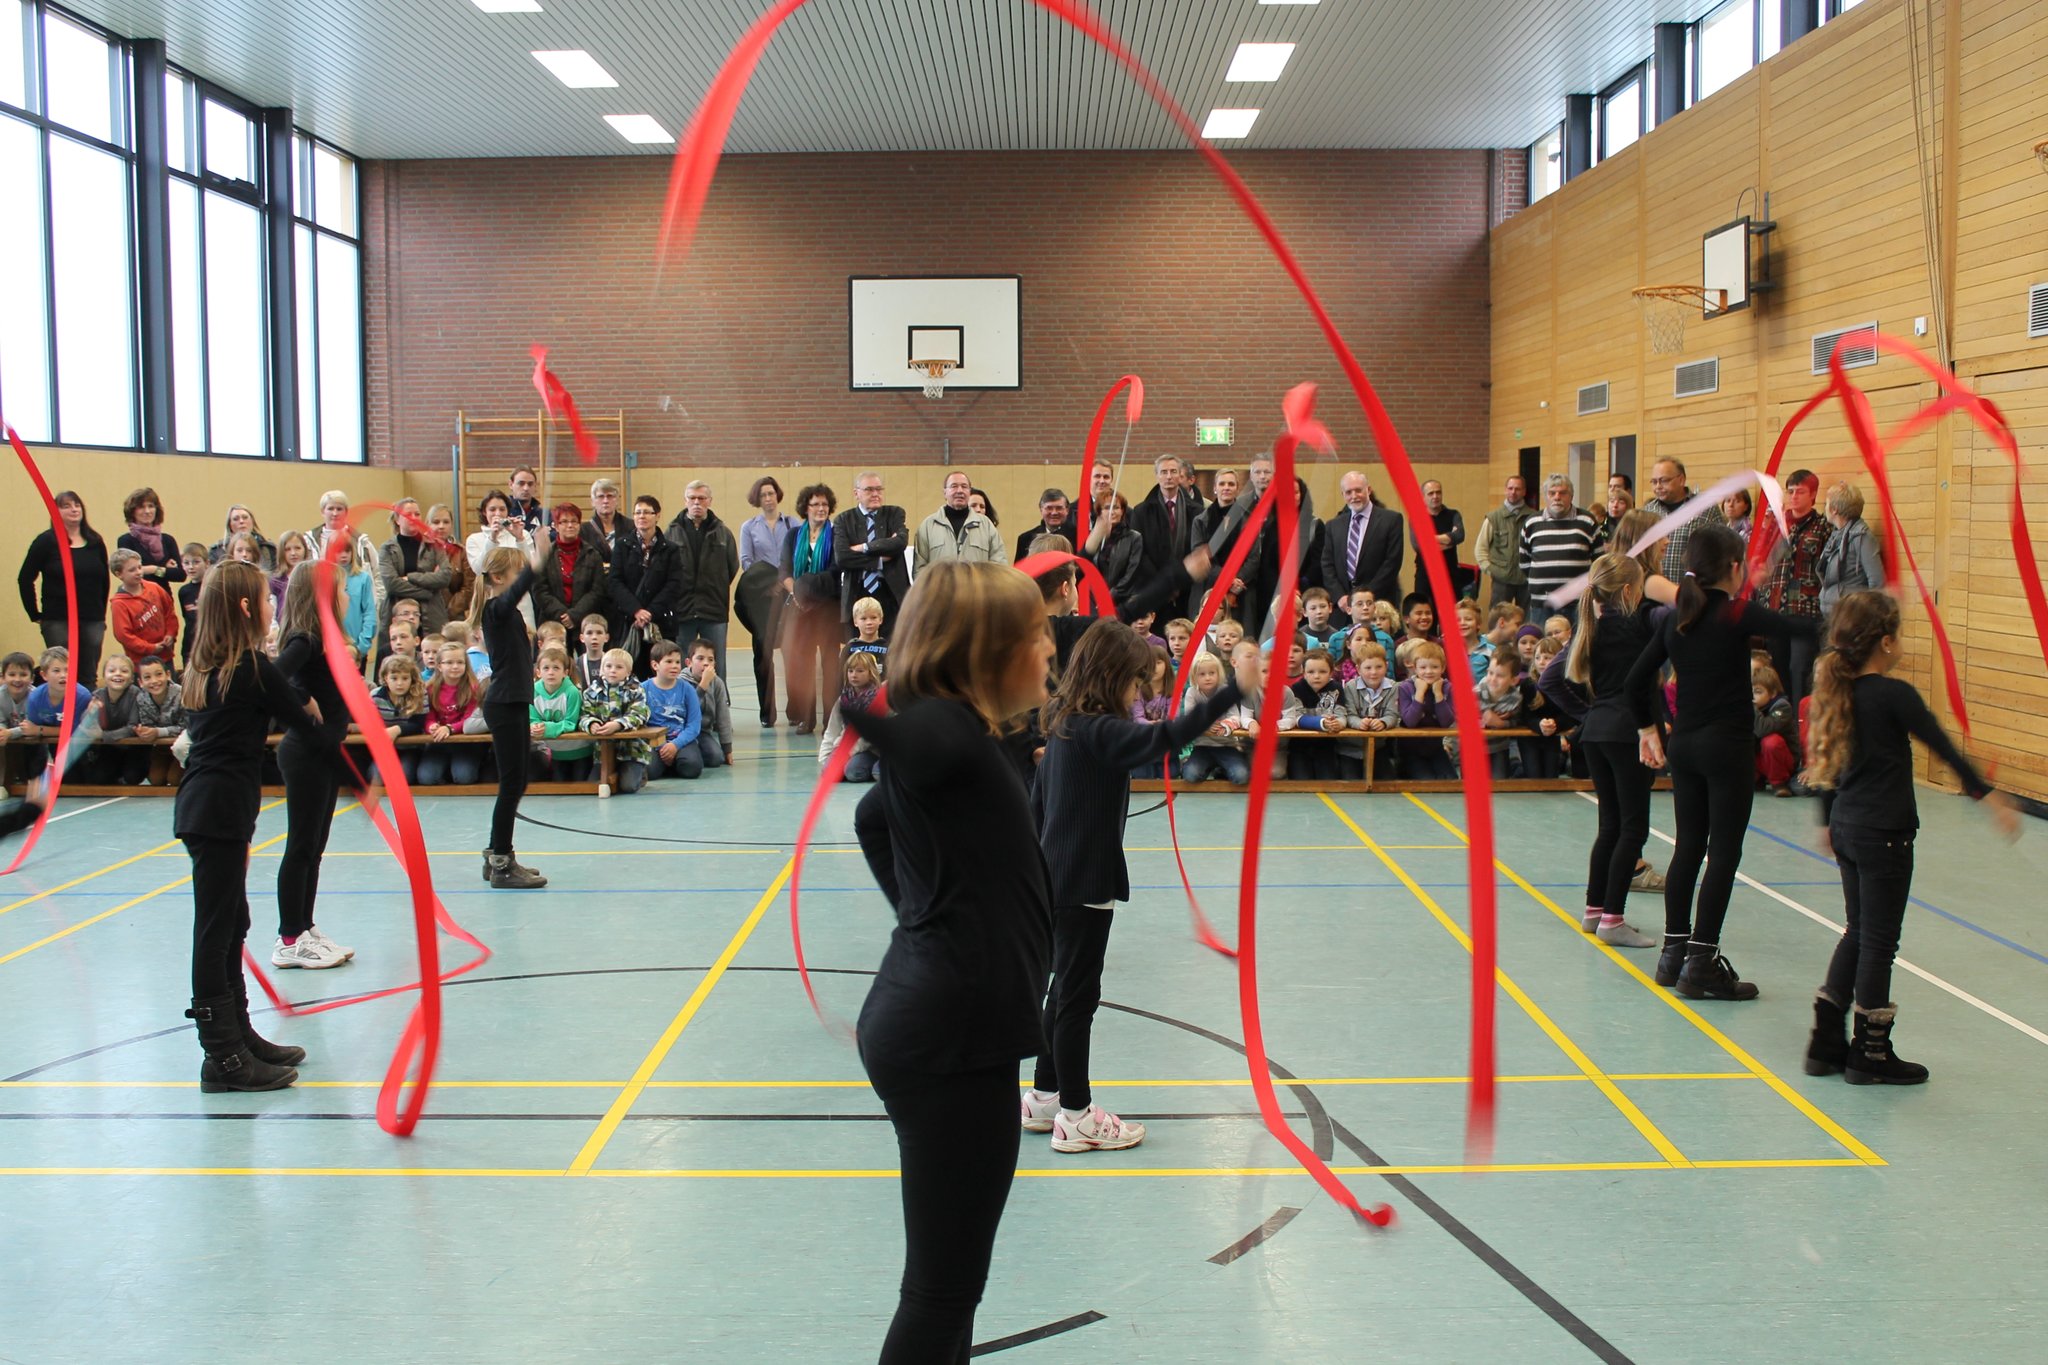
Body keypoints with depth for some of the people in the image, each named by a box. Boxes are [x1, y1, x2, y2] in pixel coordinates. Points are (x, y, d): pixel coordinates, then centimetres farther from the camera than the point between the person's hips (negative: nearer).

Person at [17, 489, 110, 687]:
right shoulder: (46, 541, -3)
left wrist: (101, 613, 11)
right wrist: (35, 615, -3)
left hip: (92, 621, 4)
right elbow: (25, 579, -1)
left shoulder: (95, 541, 9)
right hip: (58, 621, -4)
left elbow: (105, 579, 15)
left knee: (89, 676, 6)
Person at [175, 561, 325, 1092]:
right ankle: (223, 1058, -1)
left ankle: (240, 1036, 27)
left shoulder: (205, 666, 12)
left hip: (200, 805, 9)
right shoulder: (253, 667, -12)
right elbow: (306, 726, -6)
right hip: (222, 810, -9)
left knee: (231, 925, 17)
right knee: (216, 930, -5)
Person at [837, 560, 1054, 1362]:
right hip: (949, 1035, -10)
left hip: (941, 1023, 10)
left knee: (950, 1278, 21)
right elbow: (882, 727, -39)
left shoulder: (952, 737, 13)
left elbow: (874, 816, 31)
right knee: (943, 1287, -4)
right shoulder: (948, 729, -15)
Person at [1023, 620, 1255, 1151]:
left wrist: (1039, 865, 24)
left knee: (1066, 988, 20)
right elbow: (1161, 739, -37)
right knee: (1078, 994, 0)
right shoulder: (1100, 732, -20)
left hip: (1056, 880, 10)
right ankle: (1075, 1116, 10)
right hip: (1086, 884, -10)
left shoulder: (1064, 727, 8)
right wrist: (1232, 692, -39)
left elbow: (1037, 805, 15)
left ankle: (1045, 1097, 31)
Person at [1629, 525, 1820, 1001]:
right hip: (1727, 747, -6)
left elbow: (1637, 677, 8)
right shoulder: (1740, 615, -11)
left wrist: (1647, 726, 19)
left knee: (1688, 846, 14)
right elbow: (1804, 628, -21)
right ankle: (1700, 965, -2)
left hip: (1683, 745, 6)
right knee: (1724, 853, -1)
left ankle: (1674, 953, 19)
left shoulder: (1675, 620, 5)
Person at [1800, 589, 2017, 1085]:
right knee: (1879, 940, 1)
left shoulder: (1836, 691, 6)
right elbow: (1943, 748, -14)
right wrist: (1989, 796, -9)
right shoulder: (1895, 695, -15)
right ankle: (1870, 1053, 9)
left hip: (1847, 827, 7)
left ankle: (1826, 1042, 17)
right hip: (1885, 833, -7)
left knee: (1858, 933, 16)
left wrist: (1828, 820, 25)